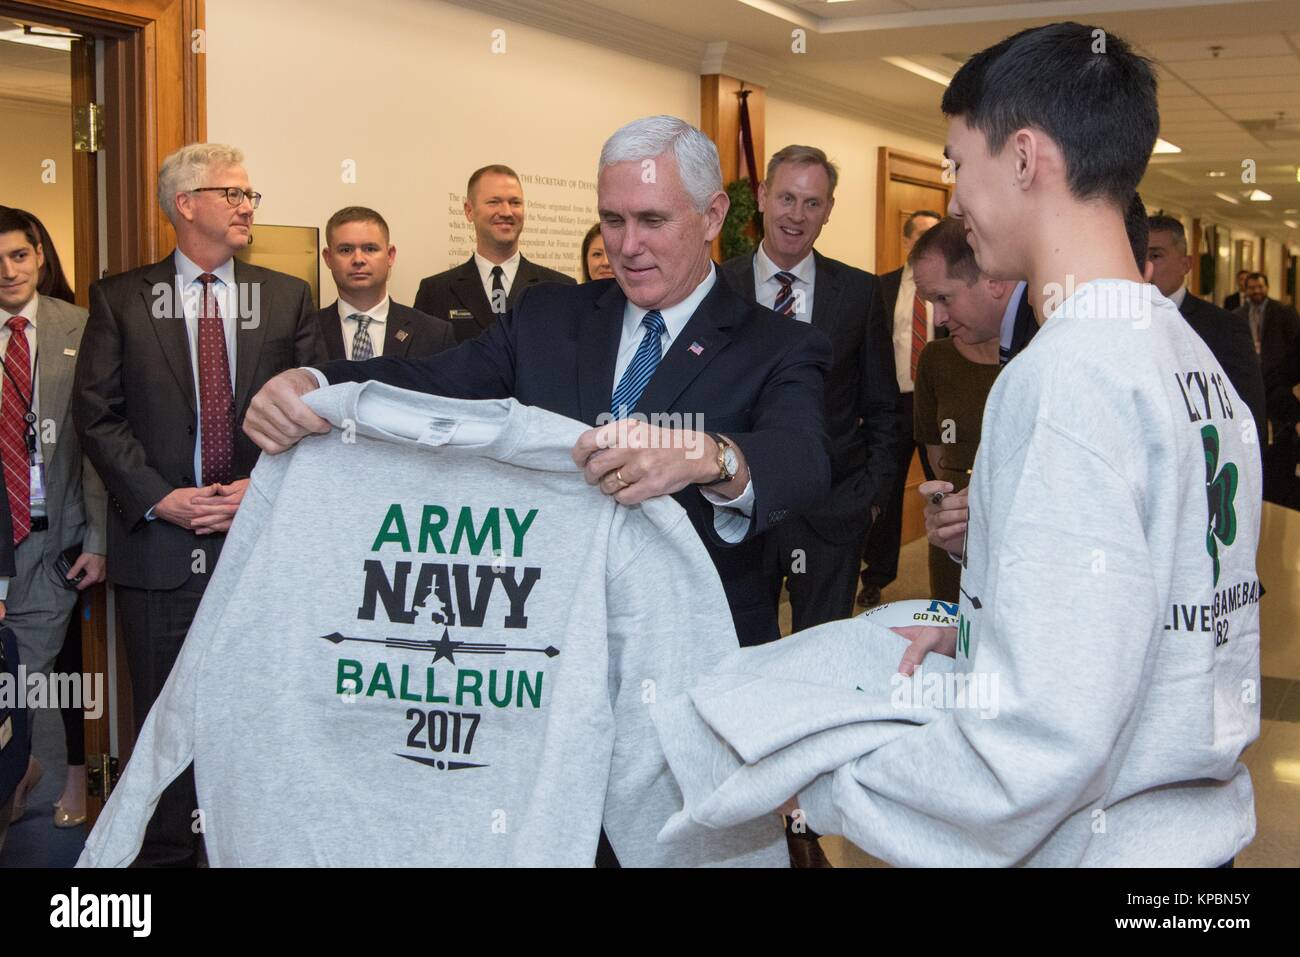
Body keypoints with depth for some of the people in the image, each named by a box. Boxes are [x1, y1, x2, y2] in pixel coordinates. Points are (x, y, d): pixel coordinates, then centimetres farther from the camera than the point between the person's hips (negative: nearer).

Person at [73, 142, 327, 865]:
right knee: (164, 713, 7)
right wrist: (159, 497, -11)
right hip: (159, 536, -1)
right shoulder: (120, 298, 5)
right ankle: (166, 851, 20)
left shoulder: (288, 297, 8)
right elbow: (97, 414, 0)